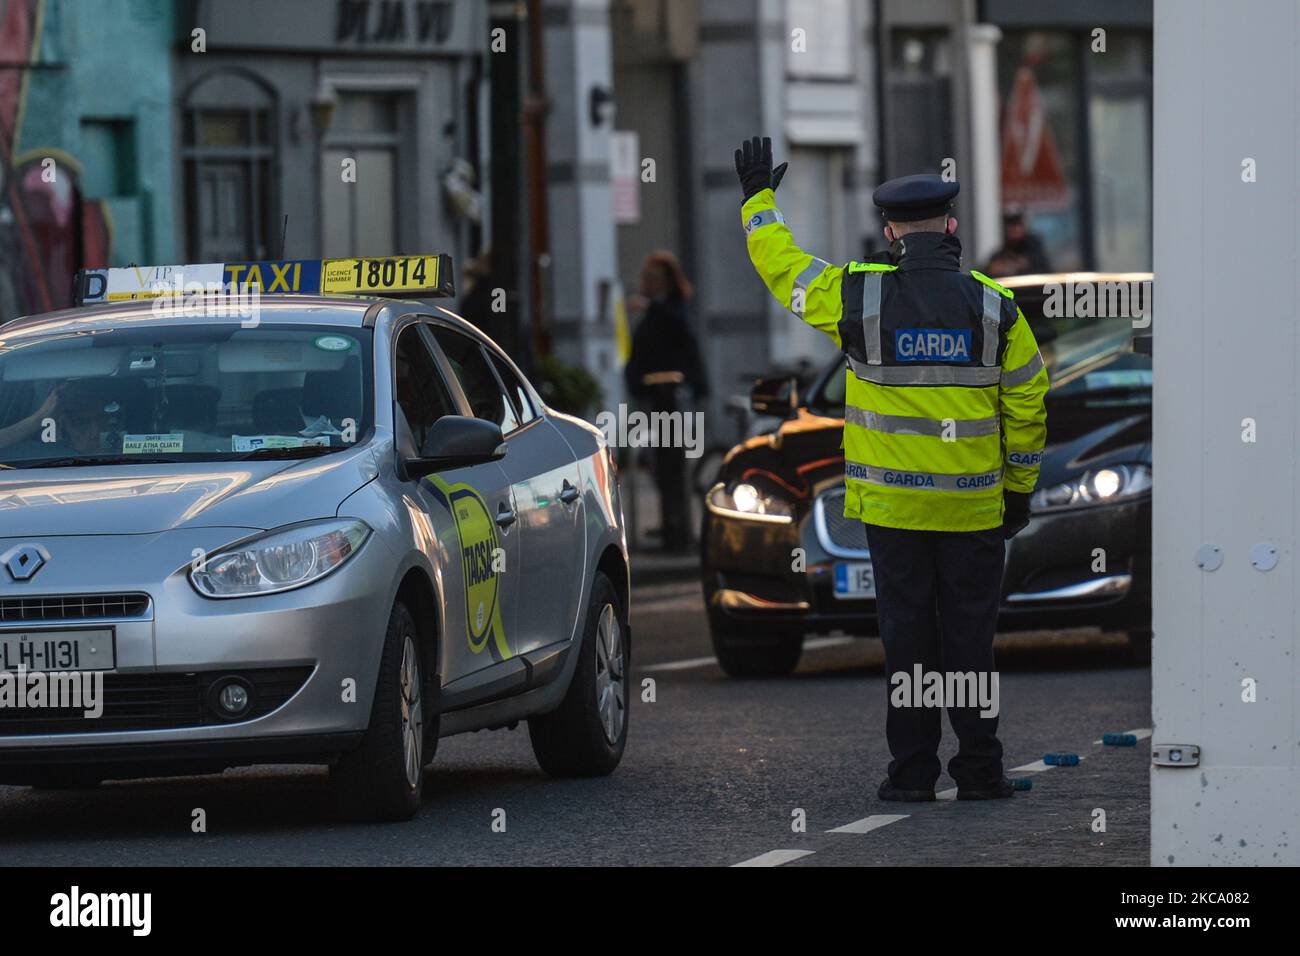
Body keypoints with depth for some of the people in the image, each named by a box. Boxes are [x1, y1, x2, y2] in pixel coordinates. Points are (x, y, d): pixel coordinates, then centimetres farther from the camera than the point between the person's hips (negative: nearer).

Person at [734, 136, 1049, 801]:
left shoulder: (858, 296, -7)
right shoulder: (994, 308, -4)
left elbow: (781, 264, 8)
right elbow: (1026, 405, 2)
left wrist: (758, 199, 25)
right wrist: (1019, 489, 13)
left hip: (891, 504, 0)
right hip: (974, 508, 0)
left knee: (907, 634, 5)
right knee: (970, 636, 6)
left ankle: (912, 770, 5)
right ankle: (979, 771, 6)